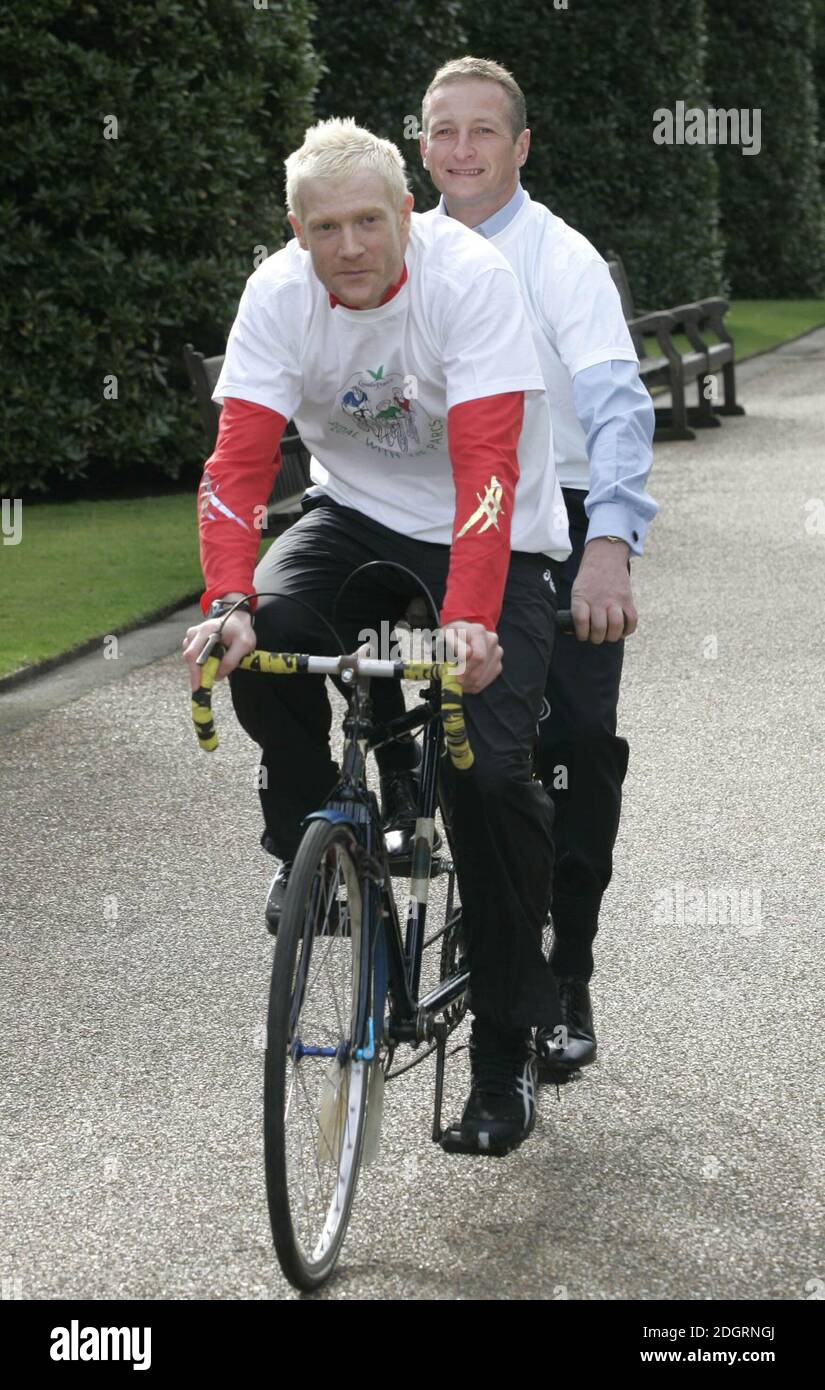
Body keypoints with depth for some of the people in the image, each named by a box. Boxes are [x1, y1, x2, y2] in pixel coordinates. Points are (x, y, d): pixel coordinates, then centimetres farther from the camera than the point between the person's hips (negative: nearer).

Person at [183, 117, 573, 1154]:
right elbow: (238, 461, -19)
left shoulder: (470, 278, -24)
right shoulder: (278, 295, -14)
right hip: (359, 515, 3)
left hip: (485, 534, -3)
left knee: (492, 771, -17)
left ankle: (505, 1054, -1)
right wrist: (225, 603, -35)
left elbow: (487, 465, -31)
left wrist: (468, 620, -43)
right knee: (263, 639, -29)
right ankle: (305, 841, 1)